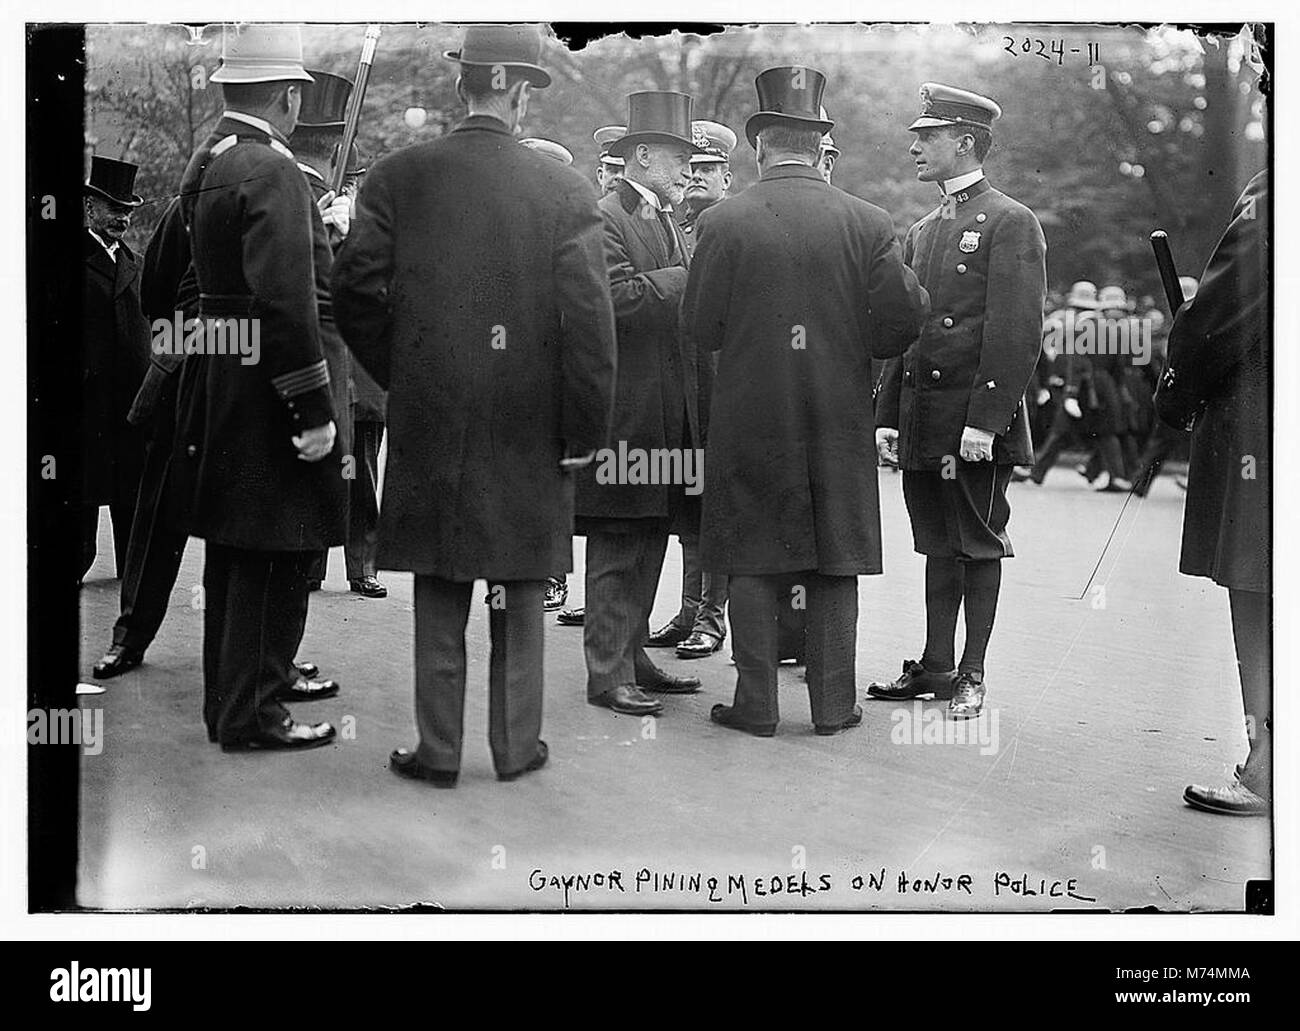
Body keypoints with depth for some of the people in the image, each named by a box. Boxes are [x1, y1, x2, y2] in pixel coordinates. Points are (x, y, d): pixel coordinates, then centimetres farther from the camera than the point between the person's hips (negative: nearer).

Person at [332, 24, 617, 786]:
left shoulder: (399, 177, -2)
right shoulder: (565, 190, -6)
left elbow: (356, 291, -3)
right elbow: (589, 317, -9)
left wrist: (400, 375, 11)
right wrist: (585, 430, -3)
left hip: (428, 418, 1)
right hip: (531, 424, -1)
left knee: (440, 595, 10)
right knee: (520, 593, 12)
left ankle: (439, 751, 14)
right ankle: (517, 746, 19)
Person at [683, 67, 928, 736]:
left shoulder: (724, 223, -7)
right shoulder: (867, 223, -2)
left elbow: (700, 329, -3)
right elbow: (902, 321, -3)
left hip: (748, 418, -1)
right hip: (839, 422, 2)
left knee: (753, 563, 7)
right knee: (834, 565, 9)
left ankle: (756, 706, 10)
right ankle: (833, 705, 13)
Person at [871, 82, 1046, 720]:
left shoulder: (1011, 223, -7)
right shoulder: (922, 232, 18)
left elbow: (1017, 331, -14)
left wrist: (985, 420, -20)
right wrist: (888, 416, 11)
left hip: (977, 421, -7)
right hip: (922, 419, 7)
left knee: (978, 545, 2)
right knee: (938, 545, 12)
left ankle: (971, 675, 9)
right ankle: (935, 667, 20)